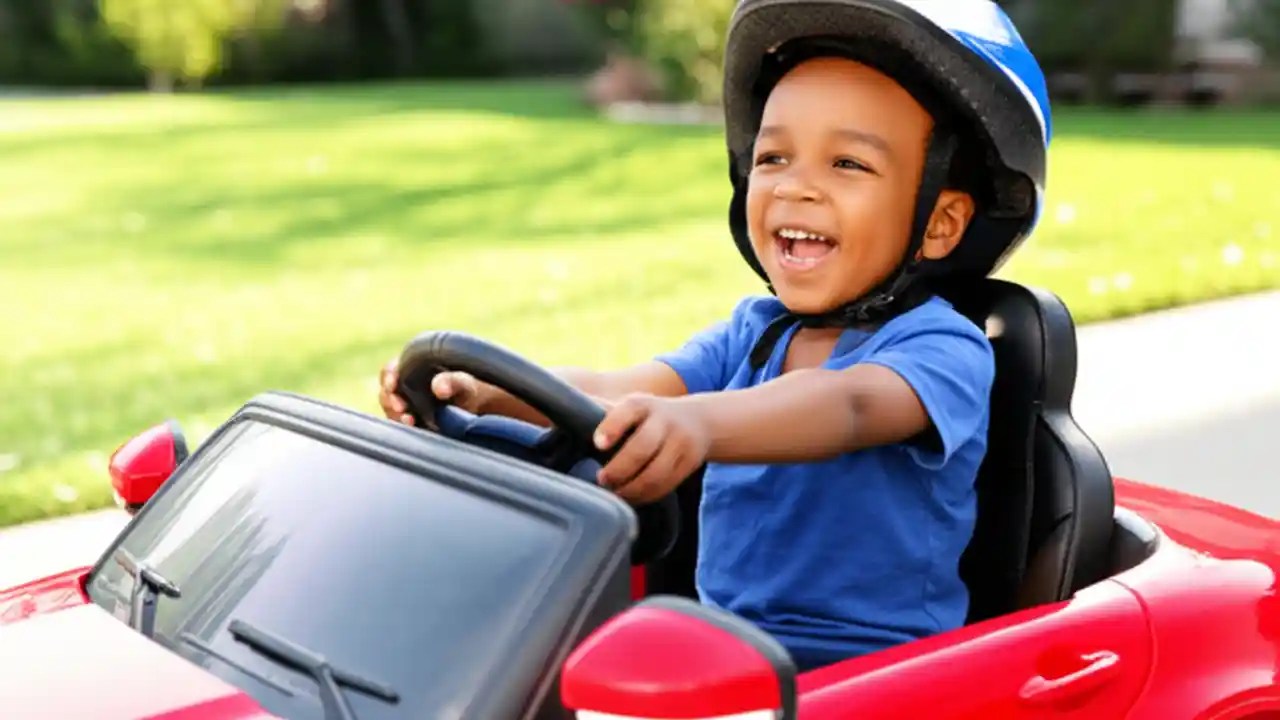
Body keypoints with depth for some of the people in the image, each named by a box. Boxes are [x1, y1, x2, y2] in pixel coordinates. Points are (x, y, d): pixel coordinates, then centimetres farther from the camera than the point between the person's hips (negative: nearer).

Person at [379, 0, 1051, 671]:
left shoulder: (943, 350, -9)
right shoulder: (752, 332, 9)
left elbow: (849, 405, -31)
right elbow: (616, 392, -5)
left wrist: (697, 422, -50)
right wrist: (482, 391, -25)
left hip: (866, 672, -6)